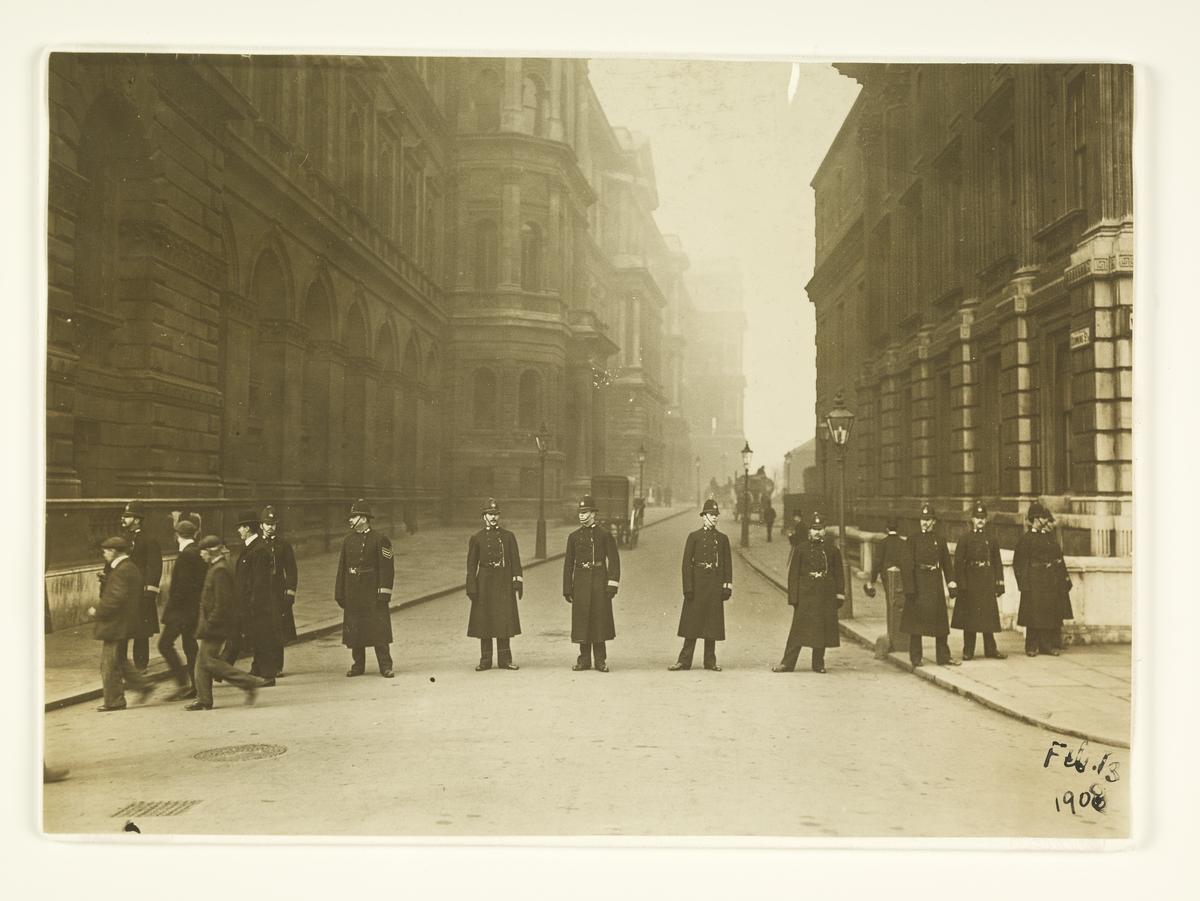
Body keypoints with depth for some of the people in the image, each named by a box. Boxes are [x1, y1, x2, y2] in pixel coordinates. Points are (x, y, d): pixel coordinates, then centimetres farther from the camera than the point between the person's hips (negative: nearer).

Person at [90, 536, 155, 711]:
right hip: (126, 622, 10)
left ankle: (114, 701, 6)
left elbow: (115, 598, -25)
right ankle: (142, 685, 16)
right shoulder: (131, 568, 12)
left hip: (116, 624, -10)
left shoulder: (121, 571, -20)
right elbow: (140, 594, 18)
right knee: (119, 661, 19)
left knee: (109, 664, -1)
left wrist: (97, 611, -14)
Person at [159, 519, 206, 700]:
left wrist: (170, 609, -14)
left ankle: (183, 683, -7)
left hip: (183, 609, -9)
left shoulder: (186, 555, -17)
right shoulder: (199, 553, 11)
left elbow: (183, 585, -22)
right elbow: (202, 582, 15)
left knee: (165, 644, -4)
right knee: (190, 646, 11)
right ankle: (195, 686, 12)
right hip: (195, 608, 9)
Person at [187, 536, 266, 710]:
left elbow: (222, 602, -23)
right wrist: (205, 624, 21)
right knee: (202, 660, 11)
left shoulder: (220, 570, -18)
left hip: (217, 624, -10)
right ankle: (203, 700, 16)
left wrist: (209, 624, -20)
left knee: (209, 660, -7)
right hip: (216, 624, 10)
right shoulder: (221, 567, 13)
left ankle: (250, 683, -7)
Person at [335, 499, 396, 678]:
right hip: (353, 594, 5)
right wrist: (339, 593, 8)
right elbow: (342, 568, 13)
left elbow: (387, 567, -8)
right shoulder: (348, 540, 11)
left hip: (373, 592, -5)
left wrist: (384, 592, -13)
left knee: (379, 629, -5)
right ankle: (357, 666, 18)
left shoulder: (380, 539, -4)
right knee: (354, 630, 8)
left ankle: (385, 666, 0)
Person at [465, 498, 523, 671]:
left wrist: (518, 582, -3)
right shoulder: (476, 538, 5)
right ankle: (485, 661, 9)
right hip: (484, 583, 0)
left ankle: (505, 659, 5)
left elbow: (515, 561, 6)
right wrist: (471, 588, -4)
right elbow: (471, 565, 3)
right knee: (484, 622, 2)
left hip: (504, 584, 0)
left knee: (504, 621, -1)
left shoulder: (508, 536, 7)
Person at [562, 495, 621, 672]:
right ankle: (584, 659, 11)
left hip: (599, 581, -2)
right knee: (582, 620, 2)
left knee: (599, 619, -1)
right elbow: (568, 563, 10)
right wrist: (567, 589, 6)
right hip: (581, 582, 2)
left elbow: (614, 560, -1)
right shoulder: (574, 536, 9)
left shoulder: (604, 535, 2)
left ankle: (601, 660, 7)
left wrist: (612, 584, -11)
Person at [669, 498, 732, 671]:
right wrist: (688, 587, -9)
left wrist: (727, 586, 1)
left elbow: (727, 564, 10)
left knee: (713, 623, 4)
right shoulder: (694, 537, 2)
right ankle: (685, 660, 3)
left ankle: (710, 661, 12)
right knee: (692, 622, -1)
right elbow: (686, 563, -2)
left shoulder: (722, 538, 10)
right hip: (697, 583, -2)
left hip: (715, 584, 2)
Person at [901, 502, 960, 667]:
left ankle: (944, 657, 13)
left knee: (941, 621, 5)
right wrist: (909, 588, -13)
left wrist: (952, 584, 0)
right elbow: (909, 565, -6)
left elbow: (946, 565, 10)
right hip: (919, 585, -3)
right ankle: (916, 657, 8)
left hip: (936, 586, 3)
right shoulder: (913, 540, -1)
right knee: (916, 621, 0)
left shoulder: (940, 541, 9)